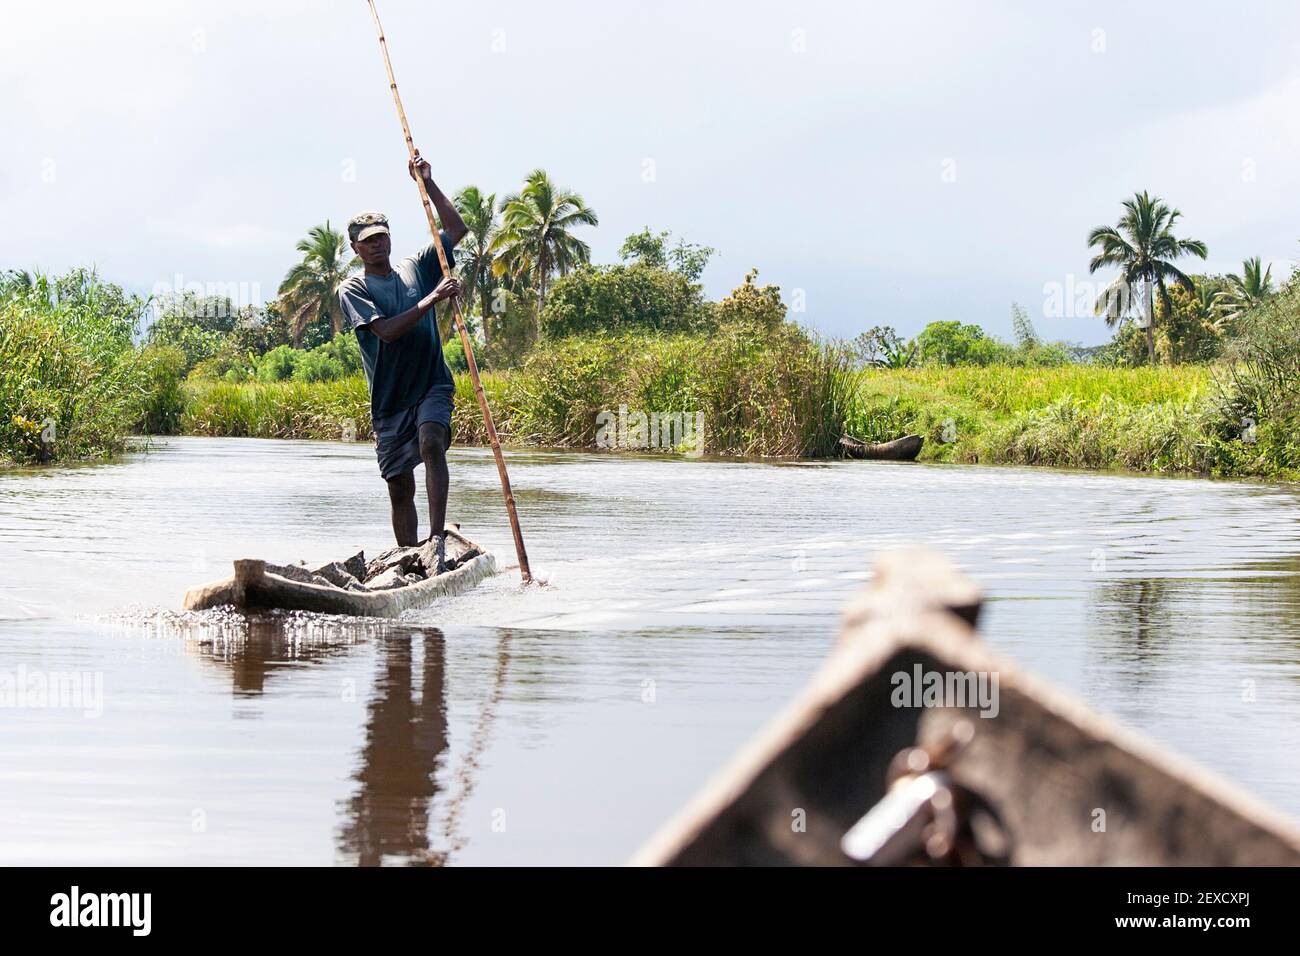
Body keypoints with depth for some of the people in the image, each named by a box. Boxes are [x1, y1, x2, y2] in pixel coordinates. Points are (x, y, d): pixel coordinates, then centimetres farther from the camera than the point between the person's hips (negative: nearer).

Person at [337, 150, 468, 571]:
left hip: (432, 386, 0)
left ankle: (437, 537, -34)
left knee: (431, 442, -29)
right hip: (389, 398, 0)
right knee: (400, 489, 3)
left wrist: (427, 183, 5)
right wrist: (432, 299, -19)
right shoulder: (352, 288, -1)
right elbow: (386, 330, -16)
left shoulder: (416, 267, 11)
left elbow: (457, 229, 12)